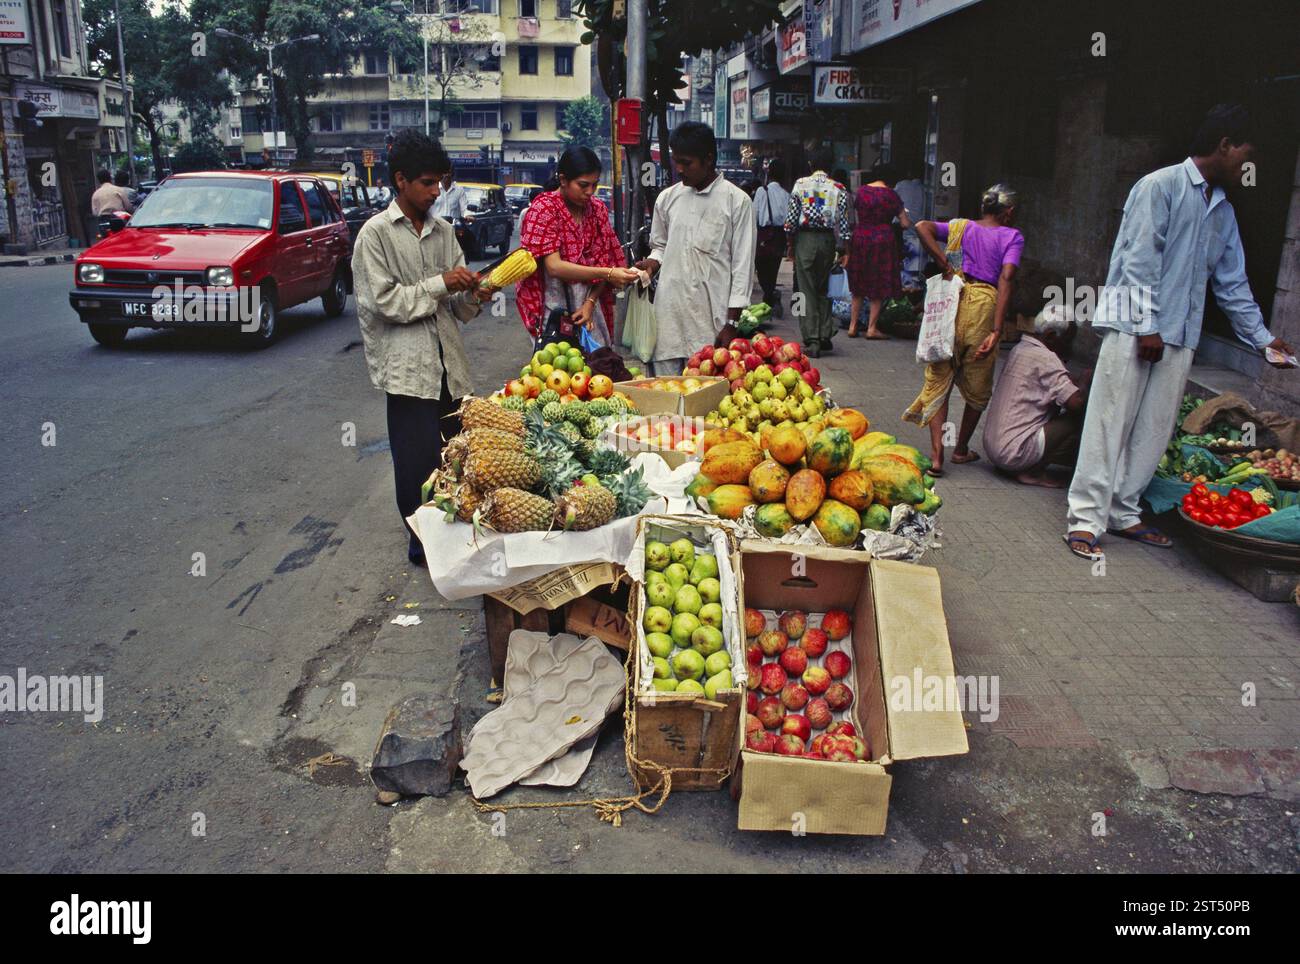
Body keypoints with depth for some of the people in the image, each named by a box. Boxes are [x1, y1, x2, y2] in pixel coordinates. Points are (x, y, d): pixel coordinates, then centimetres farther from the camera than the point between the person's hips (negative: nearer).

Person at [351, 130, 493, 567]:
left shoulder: (442, 231, 14)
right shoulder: (376, 234, -3)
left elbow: (456, 303, 13)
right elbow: (383, 301, -11)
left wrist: (473, 294, -9)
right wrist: (440, 285, -13)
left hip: (449, 361, 6)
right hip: (407, 365, -5)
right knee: (418, 460, -2)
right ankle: (422, 542, 14)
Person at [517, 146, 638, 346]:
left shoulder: (598, 208, 5)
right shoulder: (543, 209, -11)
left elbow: (604, 261, 5)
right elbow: (554, 267, -20)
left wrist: (590, 303, -11)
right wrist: (608, 274, -28)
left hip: (589, 302, 5)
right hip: (554, 305, -4)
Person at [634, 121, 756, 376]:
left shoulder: (736, 201, 0)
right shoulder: (667, 198, 12)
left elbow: (742, 264, -1)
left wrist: (732, 323, -6)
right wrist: (652, 262, 2)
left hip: (713, 316, -4)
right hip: (669, 313, 4)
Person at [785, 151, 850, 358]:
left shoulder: (800, 184, 0)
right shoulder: (839, 189, 3)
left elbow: (791, 218, -2)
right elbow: (843, 222, 0)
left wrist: (789, 245, 6)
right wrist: (844, 249, 4)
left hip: (805, 239, -2)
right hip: (828, 240, 2)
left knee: (807, 290, 0)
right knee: (823, 290, 15)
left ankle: (812, 342, -5)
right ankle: (825, 336, 15)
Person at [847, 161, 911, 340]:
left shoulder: (861, 190, 5)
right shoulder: (890, 194, -5)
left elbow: (856, 216, 10)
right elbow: (905, 224, -3)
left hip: (859, 238, 4)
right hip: (882, 240, -3)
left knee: (858, 287, 12)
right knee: (878, 288, 4)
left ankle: (853, 326, 12)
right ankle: (871, 328, 5)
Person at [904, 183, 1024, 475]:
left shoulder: (960, 226, 13)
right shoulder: (1012, 237, 4)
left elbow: (922, 226, -4)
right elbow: (1005, 280, -10)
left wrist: (943, 263, -3)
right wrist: (997, 330, -15)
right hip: (984, 307, -2)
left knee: (938, 381, 7)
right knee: (977, 388, 17)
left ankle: (937, 454, -5)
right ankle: (961, 449, 31)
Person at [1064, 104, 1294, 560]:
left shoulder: (1223, 211, 20)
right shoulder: (1161, 186, -4)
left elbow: (1232, 282, 24)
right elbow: (1139, 260, -11)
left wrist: (1263, 338, 23)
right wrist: (1147, 326, -15)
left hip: (1180, 336, 8)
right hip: (1133, 327, -8)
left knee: (1154, 431, 7)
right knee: (1110, 424, -8)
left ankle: (1123, 513, 15)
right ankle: (1086, 518, -5)